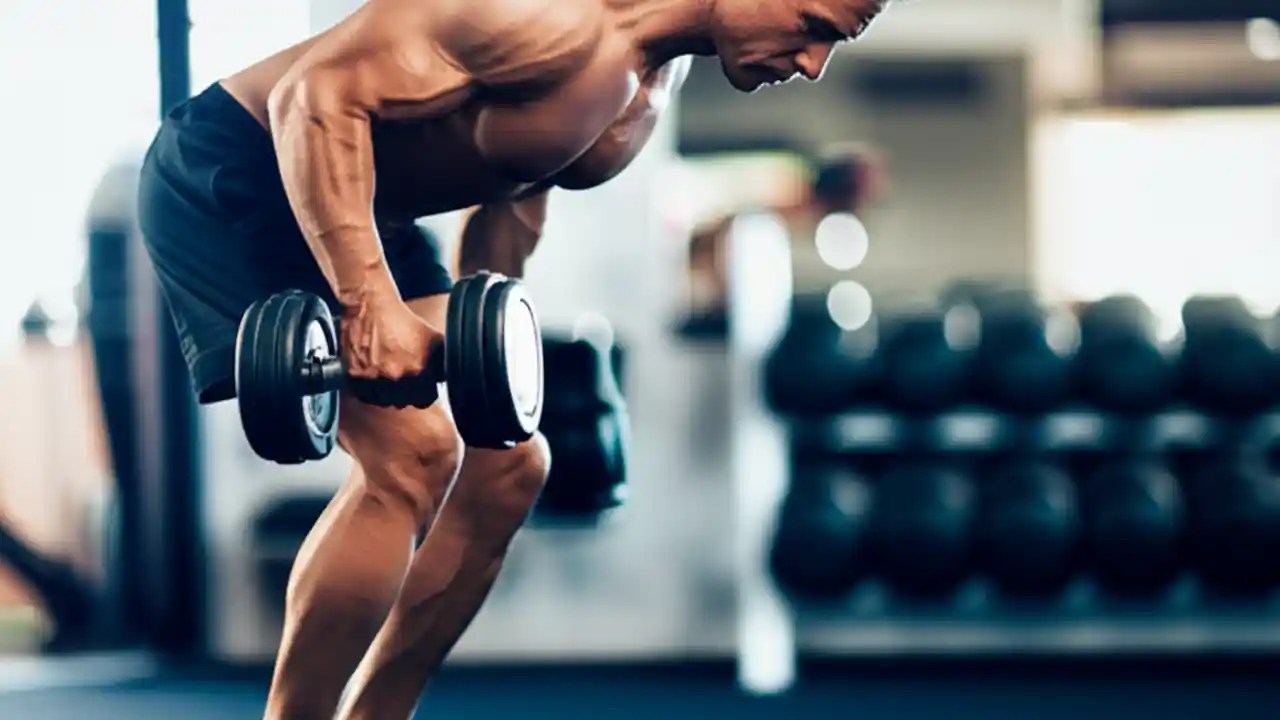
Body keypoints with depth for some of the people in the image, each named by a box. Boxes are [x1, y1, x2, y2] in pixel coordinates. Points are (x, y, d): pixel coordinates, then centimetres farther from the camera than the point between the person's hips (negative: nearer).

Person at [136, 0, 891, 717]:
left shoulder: (662, 74, 2)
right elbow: (318, 93, -30)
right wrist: (370, 303, -35)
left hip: (360, 215, 10)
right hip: (229, 177, -10)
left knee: (505, 465, 4)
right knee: (413, 454, -22)